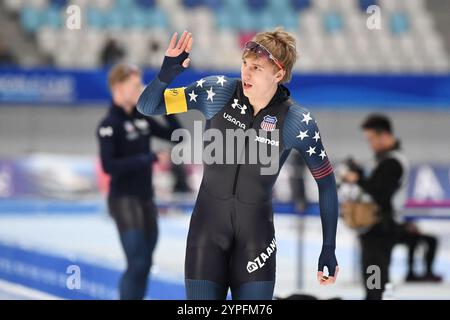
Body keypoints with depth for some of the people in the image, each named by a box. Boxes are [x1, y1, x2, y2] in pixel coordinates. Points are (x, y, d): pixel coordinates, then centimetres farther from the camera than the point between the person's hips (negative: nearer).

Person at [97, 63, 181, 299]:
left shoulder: (142, 119, 9)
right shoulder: (109, 125, -12)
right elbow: (109, 165, -20)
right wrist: (149, 158, -21)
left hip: (146, 199, 8)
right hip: (124, 199, -8)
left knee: (144, 265, 9)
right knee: (137, 264, -13)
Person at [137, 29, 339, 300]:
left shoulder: (297, 122, -11)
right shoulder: (217, 92, -8)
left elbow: (326, 181, 1)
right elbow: (147, 107, -3)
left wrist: (329, 249, 0)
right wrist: (166, 75, -25)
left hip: (256, 230, -1)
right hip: (208, 224, 1)